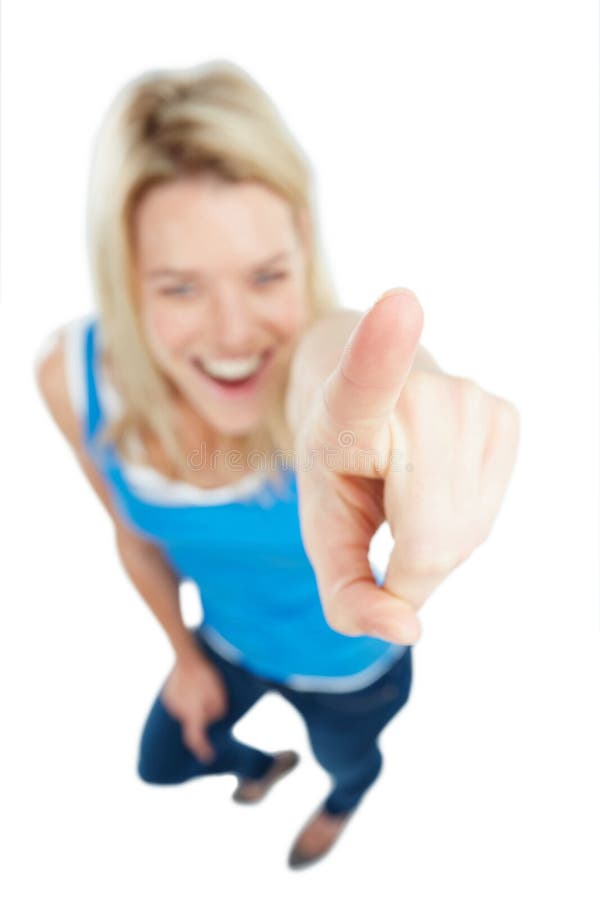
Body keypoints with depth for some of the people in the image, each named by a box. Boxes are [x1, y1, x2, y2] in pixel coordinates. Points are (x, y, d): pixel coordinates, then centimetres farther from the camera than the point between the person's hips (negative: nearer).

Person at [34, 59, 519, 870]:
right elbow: (138, 535, -8)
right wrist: (185, 653, 5)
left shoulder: (332, 360, -39)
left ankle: (344, 801, 74)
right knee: (162, 766, 31)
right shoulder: (71, 377, -26)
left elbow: (338, 345, -66)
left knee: (349, 762, 31)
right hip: (227, 644, 3)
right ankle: (264, 766, 68)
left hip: (353, 665, -2)